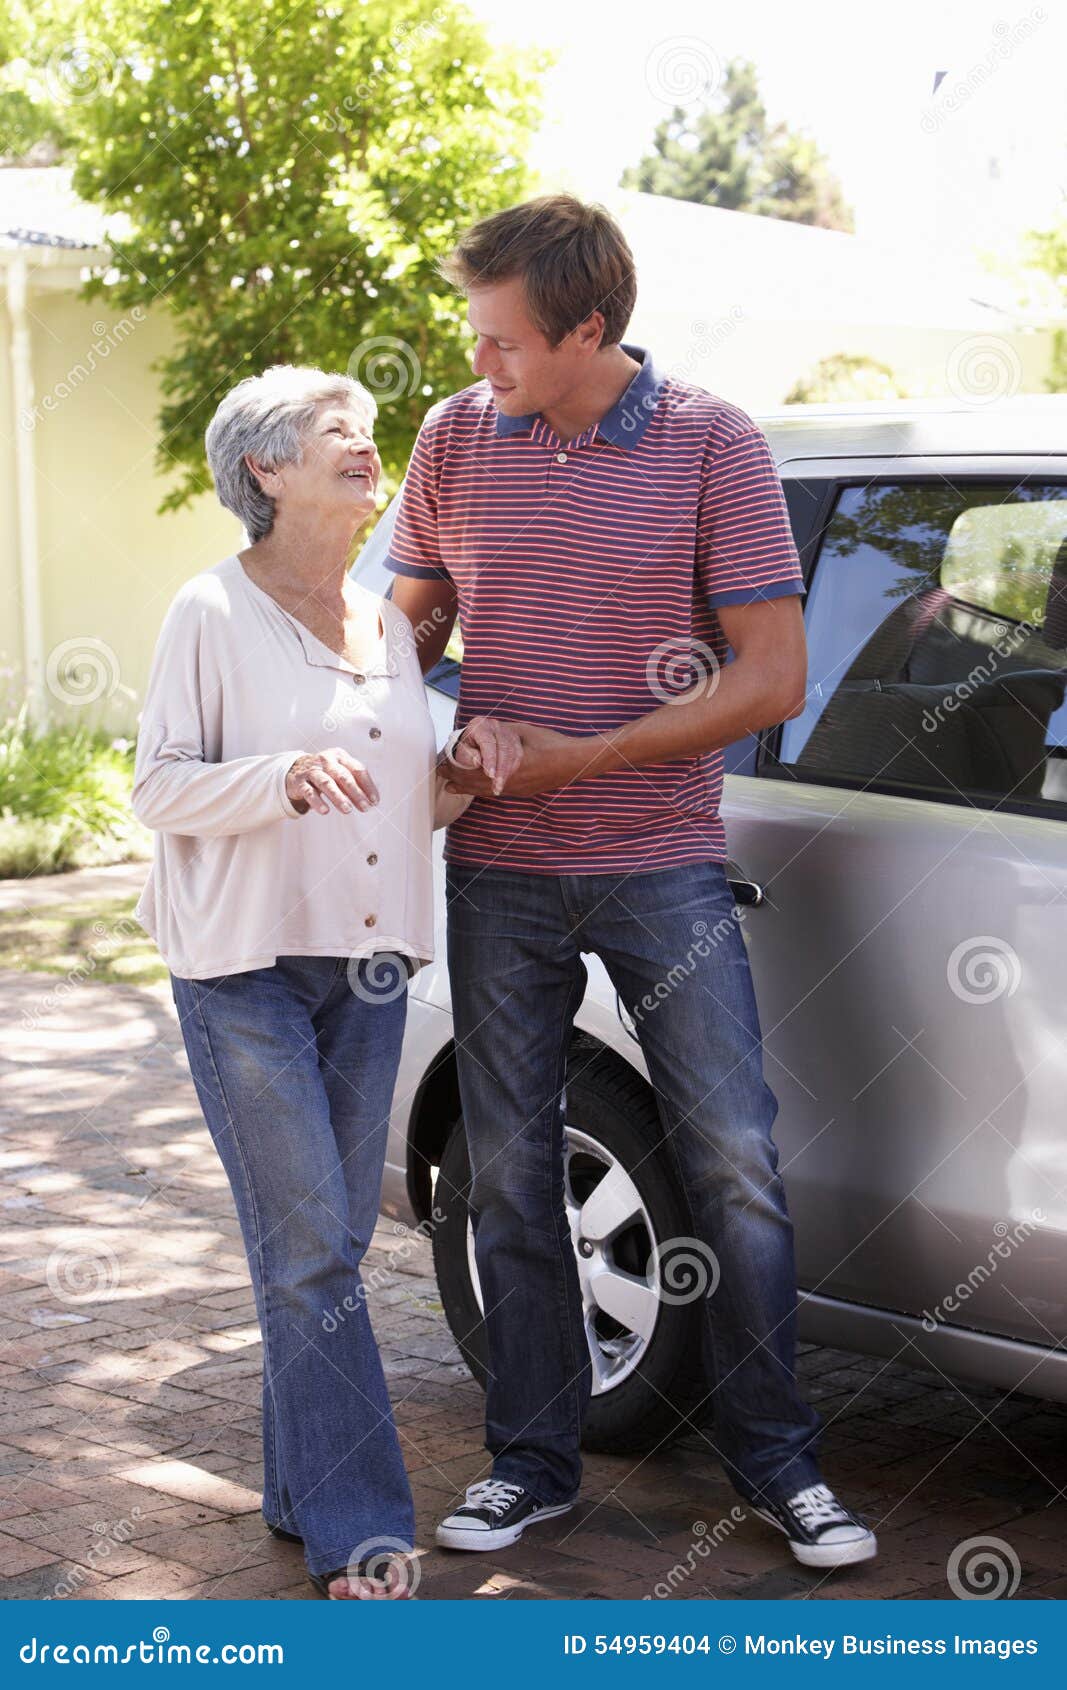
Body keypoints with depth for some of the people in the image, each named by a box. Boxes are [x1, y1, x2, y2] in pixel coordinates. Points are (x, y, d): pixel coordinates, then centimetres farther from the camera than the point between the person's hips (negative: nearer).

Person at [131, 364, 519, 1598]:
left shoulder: (386, 623, 13)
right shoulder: (214, 613, -5)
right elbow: (158, 787, -8)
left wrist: (472, 762, -2)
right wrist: (287, 779, -23)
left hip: (367, 963, 6)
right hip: (246, 965, -6)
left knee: (332, 1241, 10)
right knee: (306, 1245, -8)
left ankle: (301, 1493, 23)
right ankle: (354, 1529, -3)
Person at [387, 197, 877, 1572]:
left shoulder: (712, 444, -7)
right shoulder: (457, 440, 3)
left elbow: (770, 677, -9)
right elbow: (410, 623, 16)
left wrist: (575, 758, -13)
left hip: (663, 867, -3)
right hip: (497, 876, 3)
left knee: (736, 1168, 0)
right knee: (509, 1174, 8)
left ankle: (775, 1462, 16)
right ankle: (531, 1461, 22)